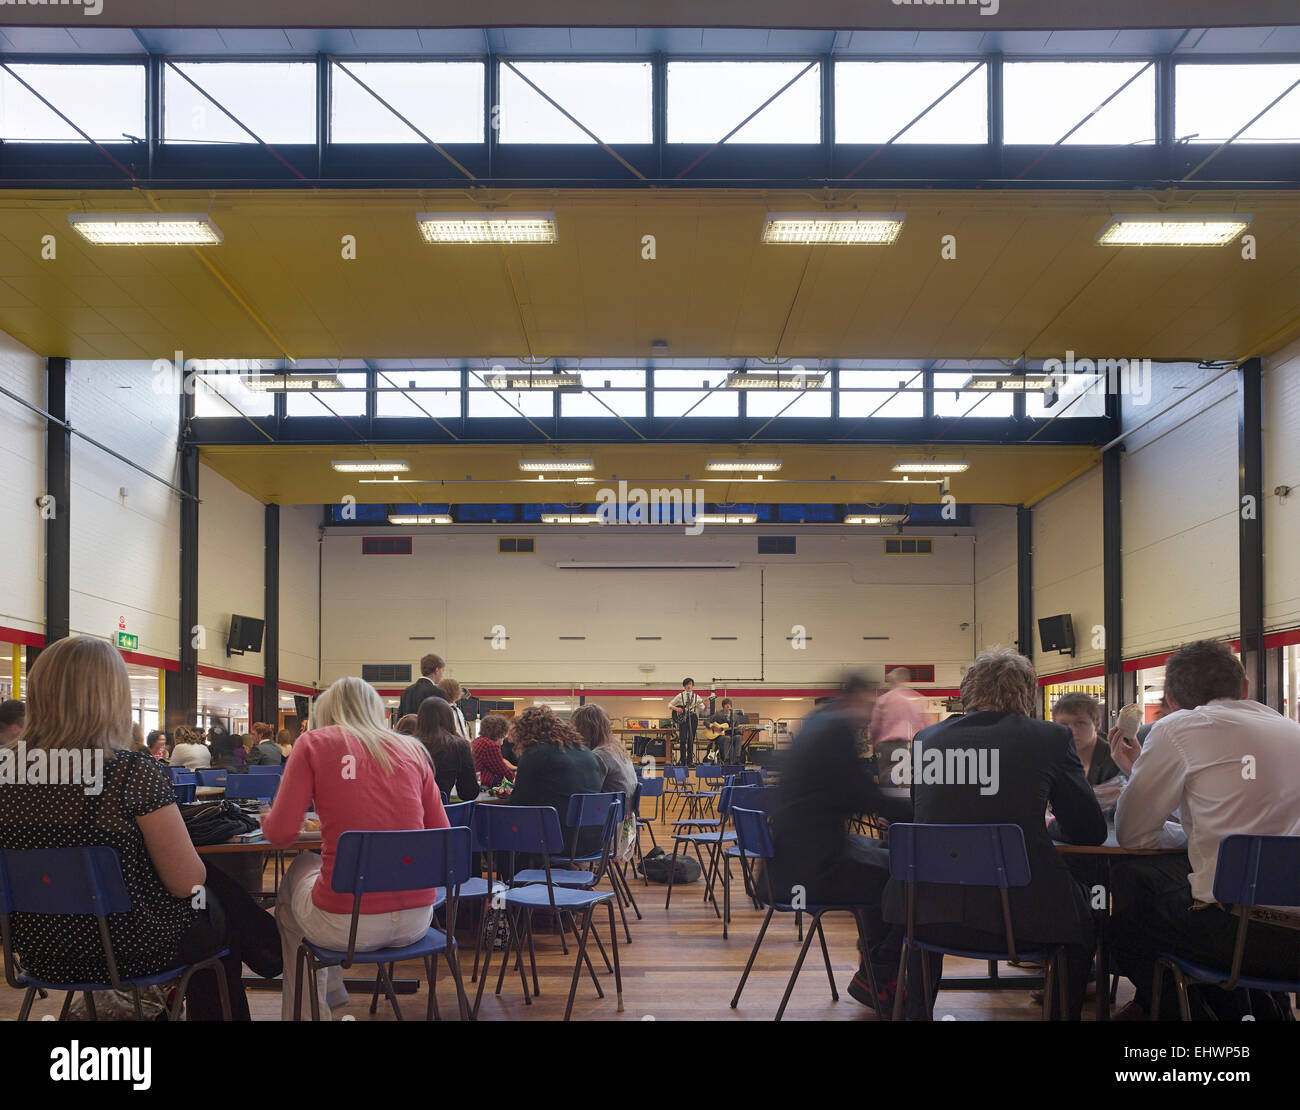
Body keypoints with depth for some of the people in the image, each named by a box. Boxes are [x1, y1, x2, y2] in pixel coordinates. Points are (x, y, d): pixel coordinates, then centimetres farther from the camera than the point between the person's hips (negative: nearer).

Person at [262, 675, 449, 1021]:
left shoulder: (314, 743, 2)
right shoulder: (412, 750, 11)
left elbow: (280, 834, -3)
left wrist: (266, 819, 21)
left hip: (345, 925, -4)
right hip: (415, 921, 4)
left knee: (298, 871, 29)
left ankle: (302, 1010, 39)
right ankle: (331, 993, 46)